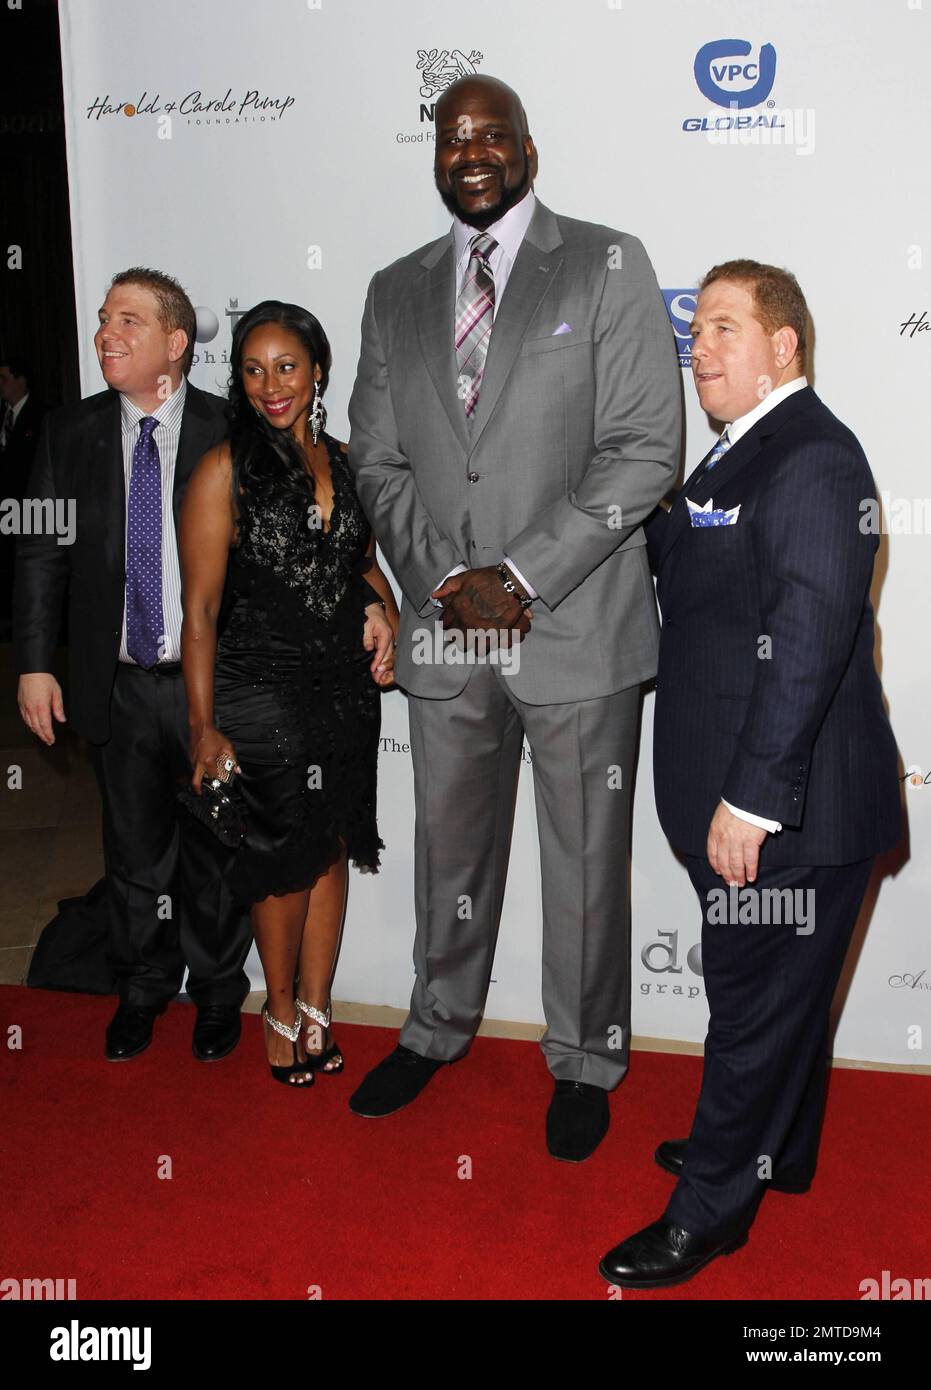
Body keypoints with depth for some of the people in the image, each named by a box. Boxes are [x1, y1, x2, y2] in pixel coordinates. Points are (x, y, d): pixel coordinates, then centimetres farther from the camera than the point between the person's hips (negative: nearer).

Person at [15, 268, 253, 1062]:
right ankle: (143, 989, 36)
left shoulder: (229, 432, -5)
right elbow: (42, 556, 4)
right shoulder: (70, 434, 3)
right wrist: (35, 663, -2)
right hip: (117, 684, 2)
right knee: (135, 852, 15)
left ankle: (218, 991, 33)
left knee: (217, 849, 12)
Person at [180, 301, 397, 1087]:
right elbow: (201, 609, -10)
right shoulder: (225, 469, -8)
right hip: (262, 691, -5)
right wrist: (204, 727, -13)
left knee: (333, 848, 12)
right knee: (285, 853, 6)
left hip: (348, 689, 5)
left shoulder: (343, 462, 7)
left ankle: (316, 1007, 30)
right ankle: (282, 1011, 28)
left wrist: (383, 611, -1)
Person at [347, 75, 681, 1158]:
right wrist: (446, 578, -8)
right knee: (449, 848, 18)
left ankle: (584, 1061, 30)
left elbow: (645, 447, -9)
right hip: (443, 629, 4)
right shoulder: (396, 291, 12)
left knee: (585, 863, 8)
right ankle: (438, 1028, 40)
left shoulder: (608, 265, -1)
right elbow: (376, 459, 8)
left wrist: (521, 578, -15)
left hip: (579, 629, -3)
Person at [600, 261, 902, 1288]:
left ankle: (709, 1207, 20)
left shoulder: (812, 458, -17)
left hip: (787, 804, -9)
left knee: (756, 998, 4)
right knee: (775, 989, 23)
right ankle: (776, 1150, 41)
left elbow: (809, 637, -25)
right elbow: (685, 569, 18)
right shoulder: (742, 454, 14)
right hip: (747, 792, 9)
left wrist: (752, 796, -25)